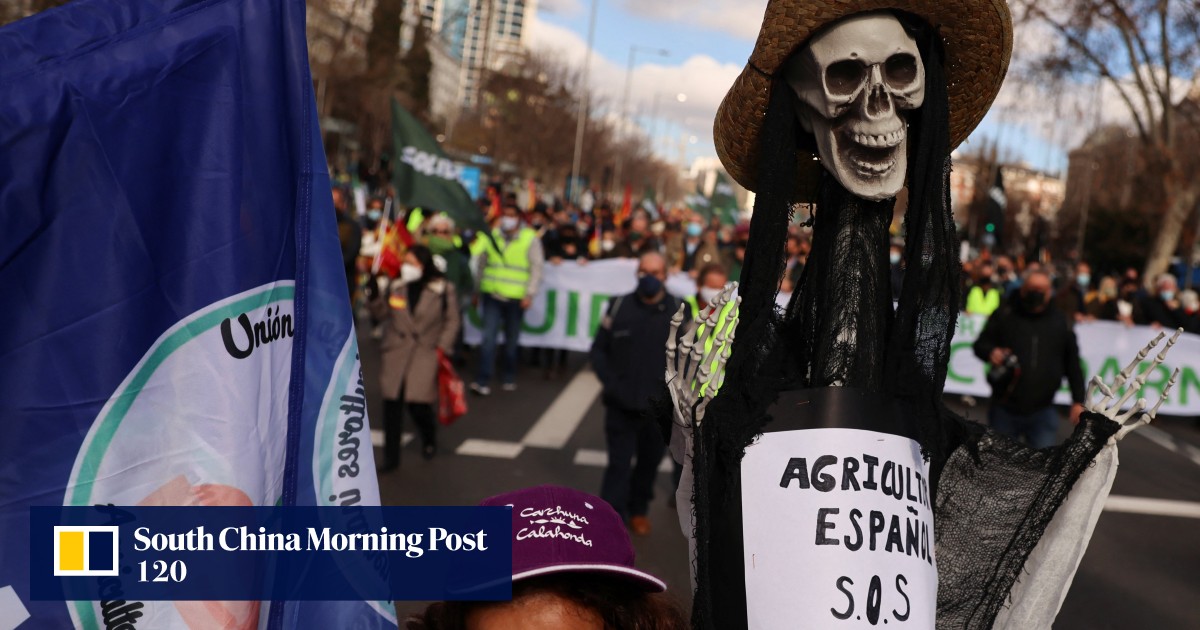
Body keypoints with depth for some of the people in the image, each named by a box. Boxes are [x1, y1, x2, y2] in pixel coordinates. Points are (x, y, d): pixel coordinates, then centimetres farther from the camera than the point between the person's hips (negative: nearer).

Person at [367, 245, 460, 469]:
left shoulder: (443, 289, -4)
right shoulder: (396, 286, 5)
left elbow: (452, 320, 3)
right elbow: (382, 314, 13)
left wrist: (442, 347, -5)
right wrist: (374, 296, -5)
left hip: (425, 352, -3)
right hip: (397, 351, 3)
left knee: (418, 403, -9)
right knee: (392, 405, 0)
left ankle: (429, 440, 25)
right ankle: (391, 457, 13)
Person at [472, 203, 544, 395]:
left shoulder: (531, 239, -2)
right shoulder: (491, 236, 8)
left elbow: (536, 268, -4)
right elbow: (482, 264, 16)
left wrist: (530, 293, -11)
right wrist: (478, 289, 17)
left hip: (516, 298, -2)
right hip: (492, 294, 2)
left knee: (512, 340, 9)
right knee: (489, 337, -7)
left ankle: (509, 378, 25)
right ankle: (483, 381, -7)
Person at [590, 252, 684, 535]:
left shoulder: (679, 310, -4)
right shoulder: (619, 306, -3)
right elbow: (599, 350, 3)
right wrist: (611, 384, -9)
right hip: (622, 405, -1)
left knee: (649, 463, 17)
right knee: (618, 464, 1)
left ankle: (638, 510, 39)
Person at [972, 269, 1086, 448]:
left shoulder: (1061, 323, 7)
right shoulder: (1004, 315, 2)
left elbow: (1073, 365, 10)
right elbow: (981, 344, 3)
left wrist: (1078, 401, 6)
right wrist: (991, 352, -22)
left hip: (1042, 412, 0)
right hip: (1004, 408, 0)